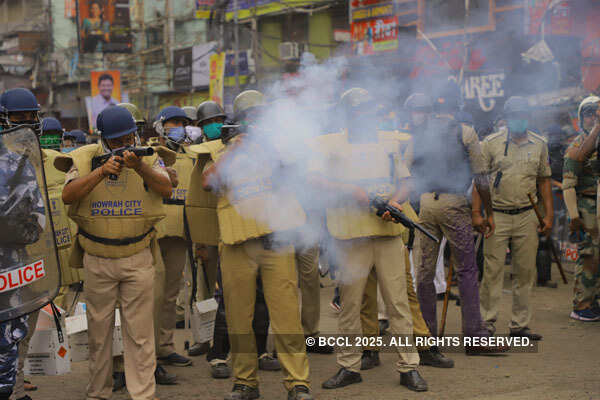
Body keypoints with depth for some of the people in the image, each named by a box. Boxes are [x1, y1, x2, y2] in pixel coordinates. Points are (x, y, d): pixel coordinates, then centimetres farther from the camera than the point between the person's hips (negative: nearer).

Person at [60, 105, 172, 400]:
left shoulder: (148, 157, -1)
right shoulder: (85, 159, -1)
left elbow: (166, 190, -18)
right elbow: (68, 196, -16)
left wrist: (140, 167, -34)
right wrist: (102, 171, -27)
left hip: (138, 258, -1)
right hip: (98, 259, 1)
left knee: (139, 332, 0)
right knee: (98, 330, 10)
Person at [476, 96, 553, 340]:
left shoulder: (539, 145, 9)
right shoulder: (491, 143, 0)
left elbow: (544, 180, 14)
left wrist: (549, 215, 7)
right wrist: (476, 214, -7)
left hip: (527, 216, 3)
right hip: (497, 216, -3)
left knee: (525, 272, 6)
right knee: (493, 270, -3)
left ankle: (520, 324, 14)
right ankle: (487, 323, 4)